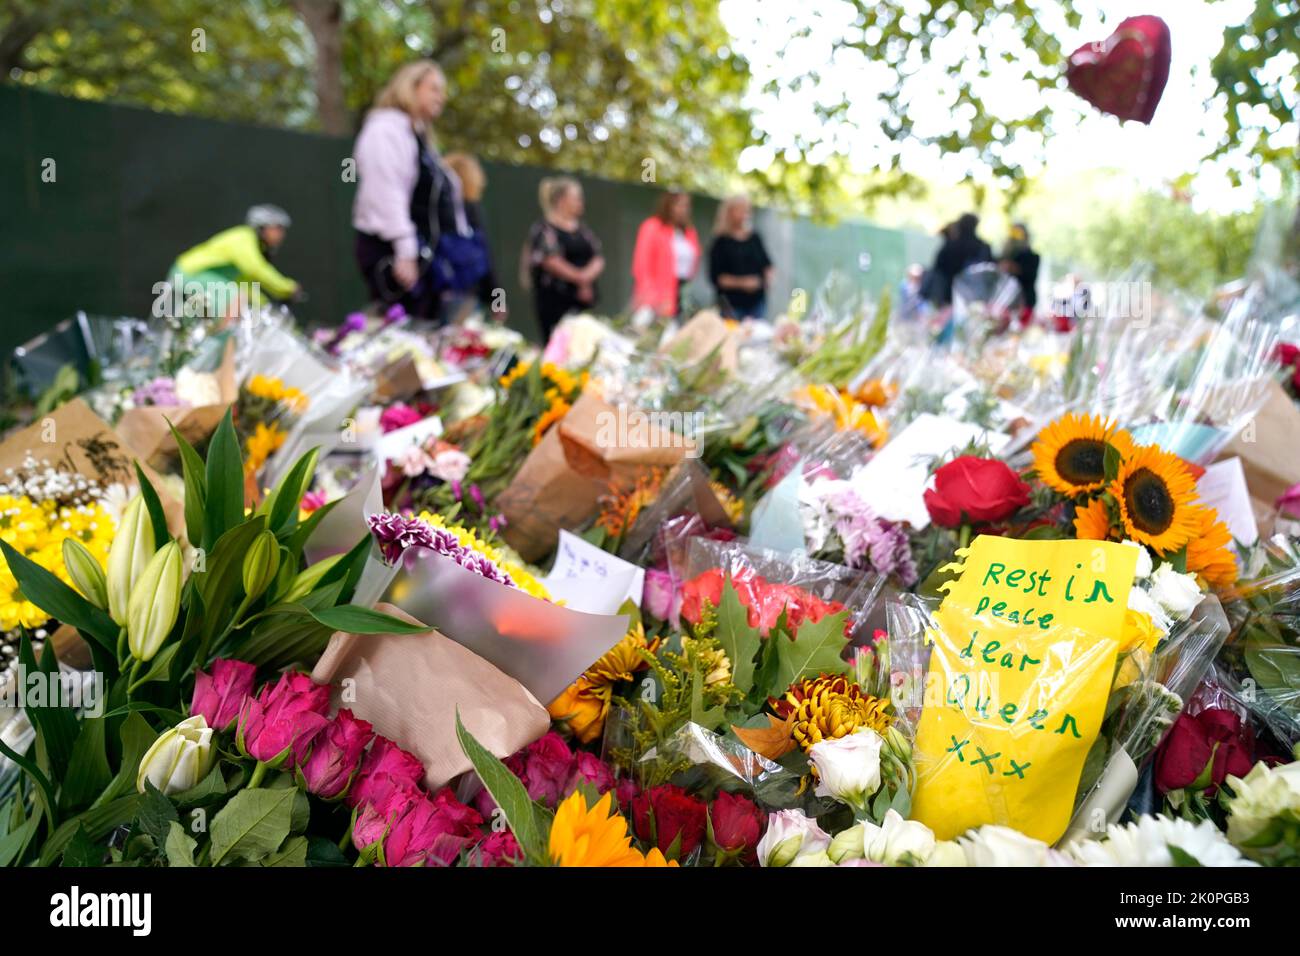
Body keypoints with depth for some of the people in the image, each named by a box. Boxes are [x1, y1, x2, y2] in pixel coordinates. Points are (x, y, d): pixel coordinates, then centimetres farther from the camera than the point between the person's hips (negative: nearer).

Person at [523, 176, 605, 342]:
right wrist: (580, 278, -9)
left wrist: (588, 275, -11)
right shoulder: (544, 229, -3)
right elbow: (551, 261, -14)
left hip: (583, 298, 6)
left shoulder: (582, 229, 17)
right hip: (554, 299, -6)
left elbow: (598, 259, 10)